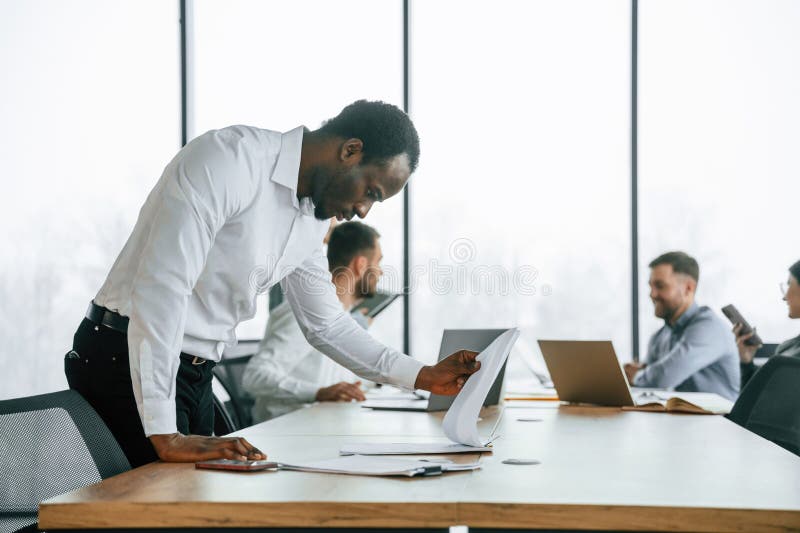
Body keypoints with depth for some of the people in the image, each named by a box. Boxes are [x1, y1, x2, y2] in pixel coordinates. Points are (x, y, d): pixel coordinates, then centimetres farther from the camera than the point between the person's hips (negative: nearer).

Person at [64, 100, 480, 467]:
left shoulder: (314, 219, 8)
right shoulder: (229, 159, -21)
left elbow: (325, 324, 20)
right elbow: (160, 287, -30)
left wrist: (423, 376, 11)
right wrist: (165, 436, -33)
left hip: (196, 375, 9)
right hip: (128, 362, -8)